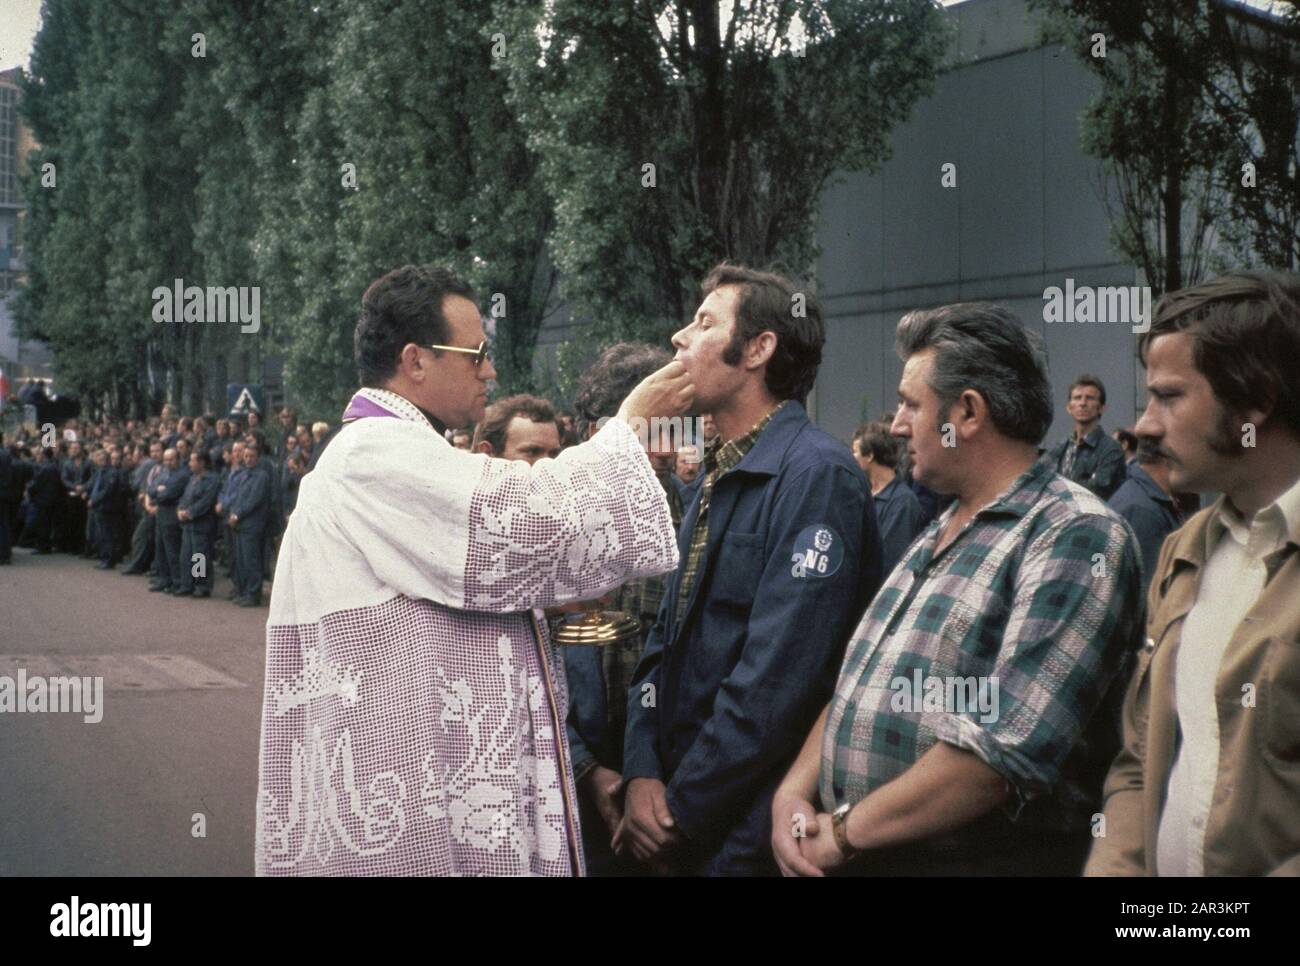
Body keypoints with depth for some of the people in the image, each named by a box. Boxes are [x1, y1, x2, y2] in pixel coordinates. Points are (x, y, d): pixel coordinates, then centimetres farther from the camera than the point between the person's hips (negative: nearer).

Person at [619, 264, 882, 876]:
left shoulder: (817, 476, -17)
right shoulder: (716, 477, 11)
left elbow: (779, 673, -23)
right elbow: (666, 636, 10)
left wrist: (683, 813, -17)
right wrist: (642, 772, -4)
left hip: (751, 831, -8)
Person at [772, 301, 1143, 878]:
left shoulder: (1076, 539, -15)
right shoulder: (936, 538, 13)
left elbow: (1006, 747, -24)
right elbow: (851, 686, 13)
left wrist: (844, 830, -18)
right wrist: (794, 792, -3)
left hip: (981, 858, -7)